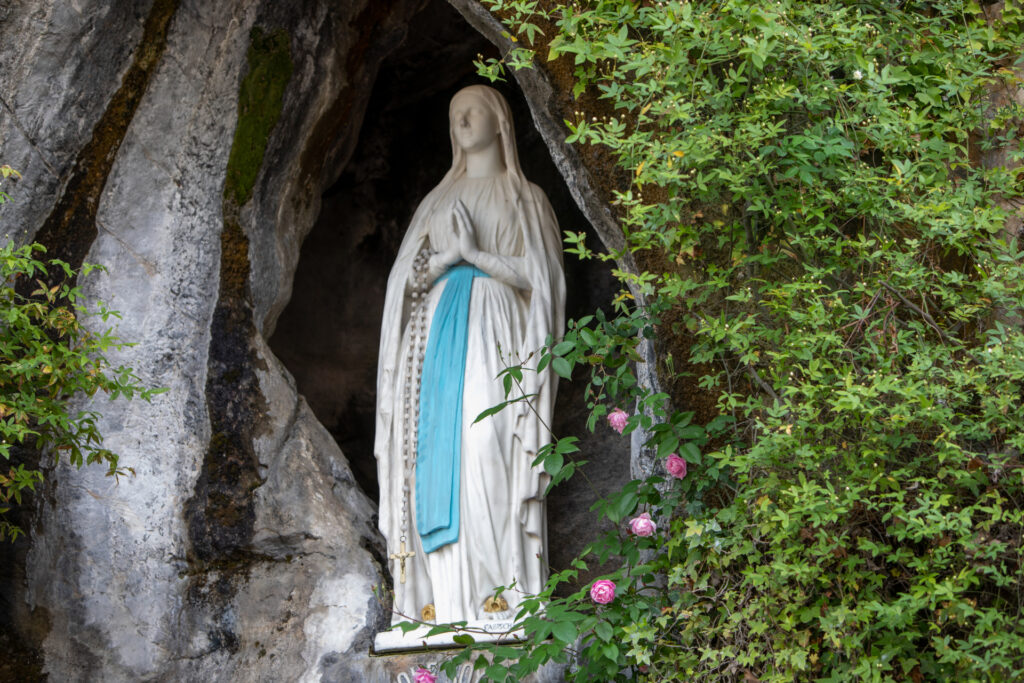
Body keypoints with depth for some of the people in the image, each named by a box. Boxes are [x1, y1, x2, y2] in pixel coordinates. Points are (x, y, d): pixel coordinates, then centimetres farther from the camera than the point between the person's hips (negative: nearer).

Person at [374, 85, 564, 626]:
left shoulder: (523, 198, 13)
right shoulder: (439, 200, 23)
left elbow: (536, 274, 3)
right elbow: (412, 275, 16)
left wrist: (476, 254, -8)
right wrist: (447, 257, -4)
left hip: (496, 335, -4)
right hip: (438, 332, 4)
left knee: (488, 452, -18)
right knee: (439, 455, -9)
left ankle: (502, 599, -21)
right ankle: (444, 601, -12)